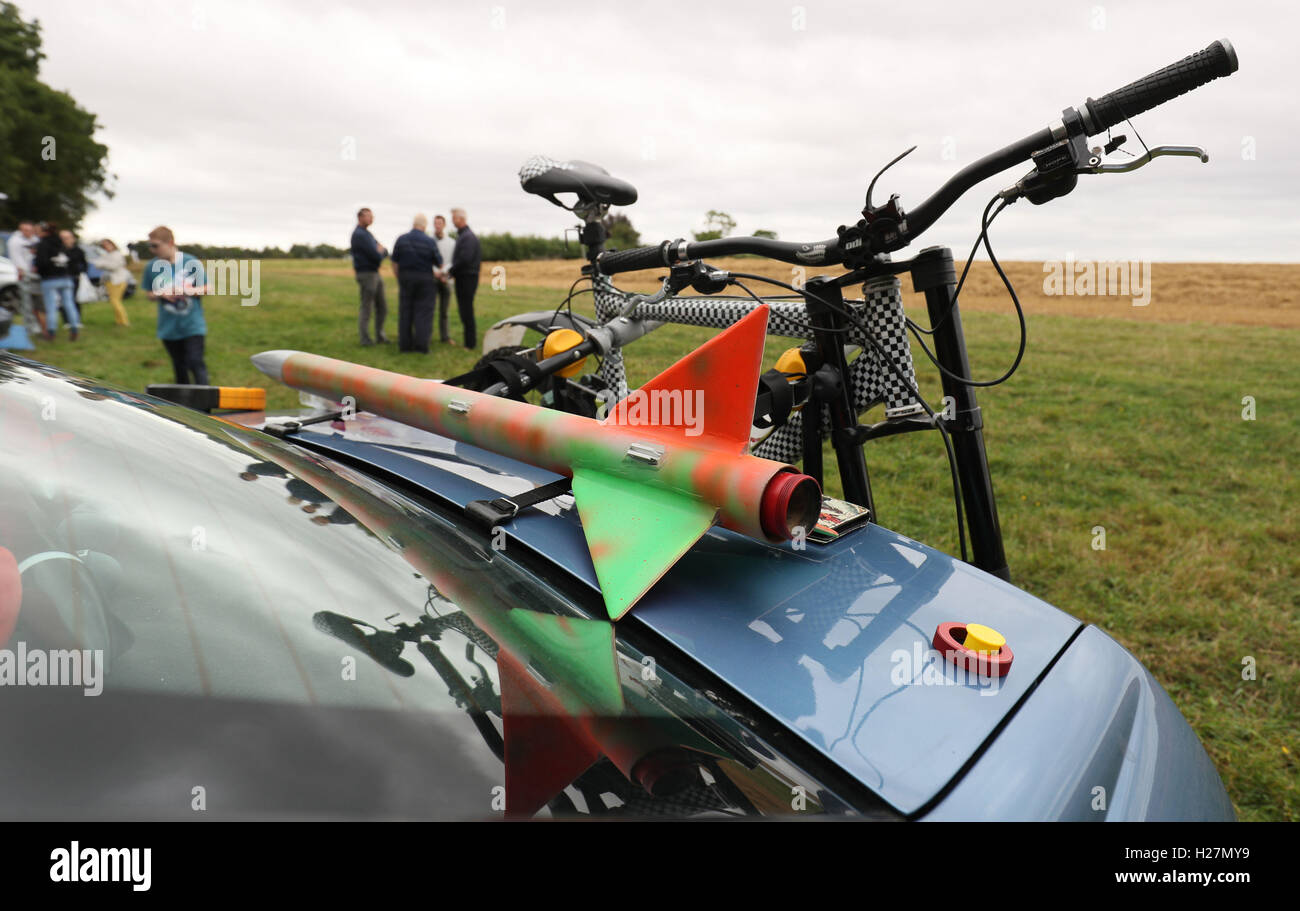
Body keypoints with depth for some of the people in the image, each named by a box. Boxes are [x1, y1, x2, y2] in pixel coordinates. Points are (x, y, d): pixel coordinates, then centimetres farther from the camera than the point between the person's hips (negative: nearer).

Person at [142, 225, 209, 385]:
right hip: (169, 328, 3)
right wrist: (162, 294, -11)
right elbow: (149, 294, 10)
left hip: (193, 325, -3)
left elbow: (206, 288, 1)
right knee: (179, 368, 13)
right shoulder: (152, 267, 0)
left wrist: (188, 291, -17)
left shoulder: (192, 263, -7)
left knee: (195, 363, -11)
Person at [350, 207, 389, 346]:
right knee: (367, 308, -3)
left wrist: (381, 251, -8)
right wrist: (380, 253, 2)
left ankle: (380, 334, 22)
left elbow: (385, 252, 13)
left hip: (375, 273, 9)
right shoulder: (359, 234, -14)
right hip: (366, 274, -9)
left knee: (382, 307, 12)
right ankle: (365, 338, 4)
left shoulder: (367, 233, 17)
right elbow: (376, 256, -21)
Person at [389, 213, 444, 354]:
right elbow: (439, 263, 0)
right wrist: (439, 271, 21)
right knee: (423, 312, 1)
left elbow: (395, 262, 3)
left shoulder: (401, 240, 1)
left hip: (405, 277, 3)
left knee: (405, 311, 9)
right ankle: (421, 345, -3)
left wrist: (398, 277, 14)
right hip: (424, 279, -3)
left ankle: (404, 344, 10)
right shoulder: (429, 241, -8)